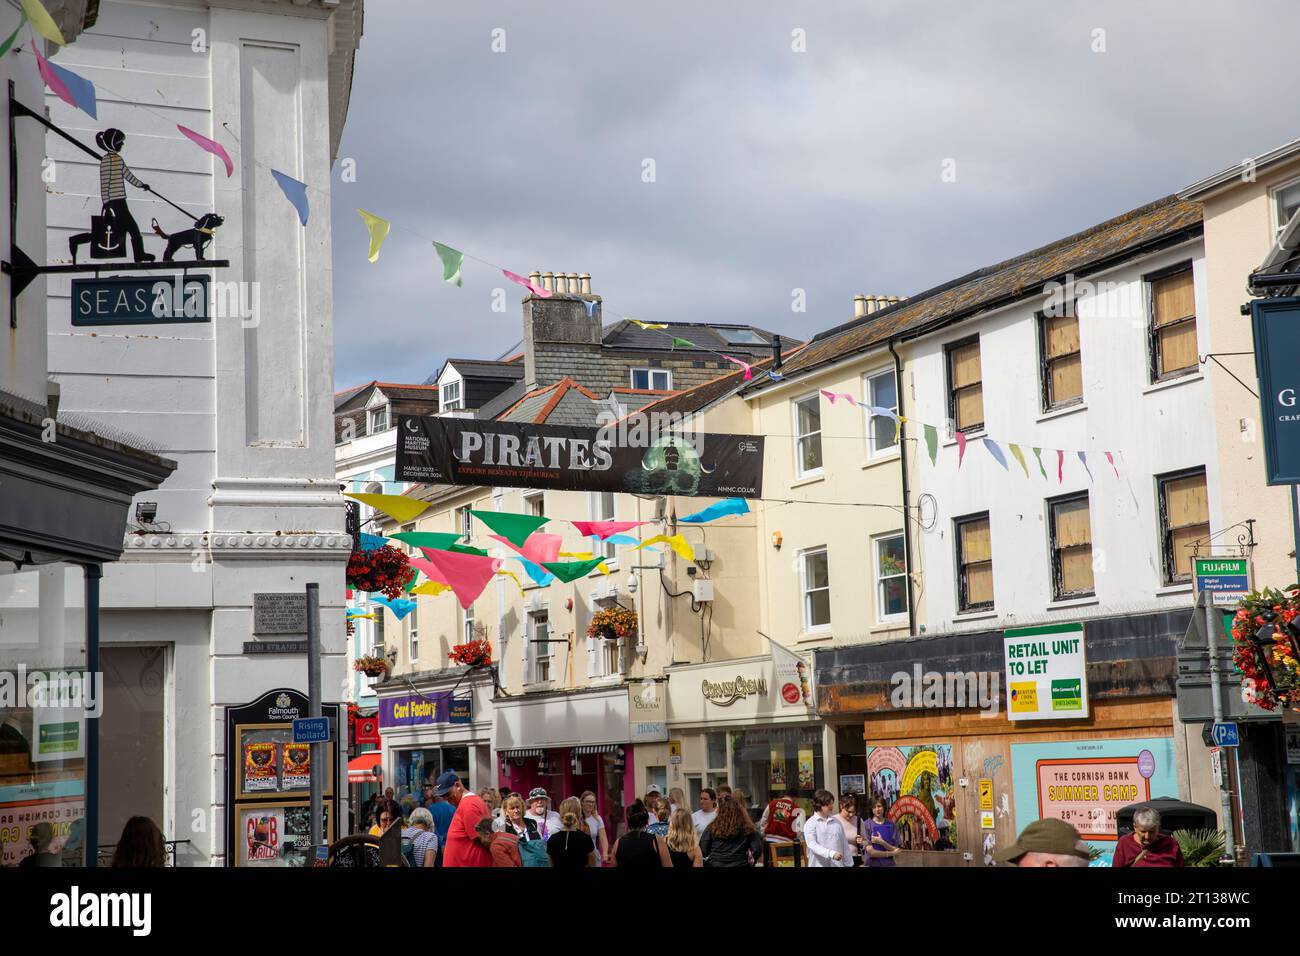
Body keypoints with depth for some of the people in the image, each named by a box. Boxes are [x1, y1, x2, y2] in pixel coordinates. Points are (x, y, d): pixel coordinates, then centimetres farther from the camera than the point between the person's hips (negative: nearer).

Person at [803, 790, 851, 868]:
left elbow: (844, 846, 13)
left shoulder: (837, 823, 9)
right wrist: (831, 853, -30)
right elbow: (812, 845, -18)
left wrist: (849, 864, 11)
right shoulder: (810, 823, -4)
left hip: (838, 865, 4)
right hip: (819, 865, -4)